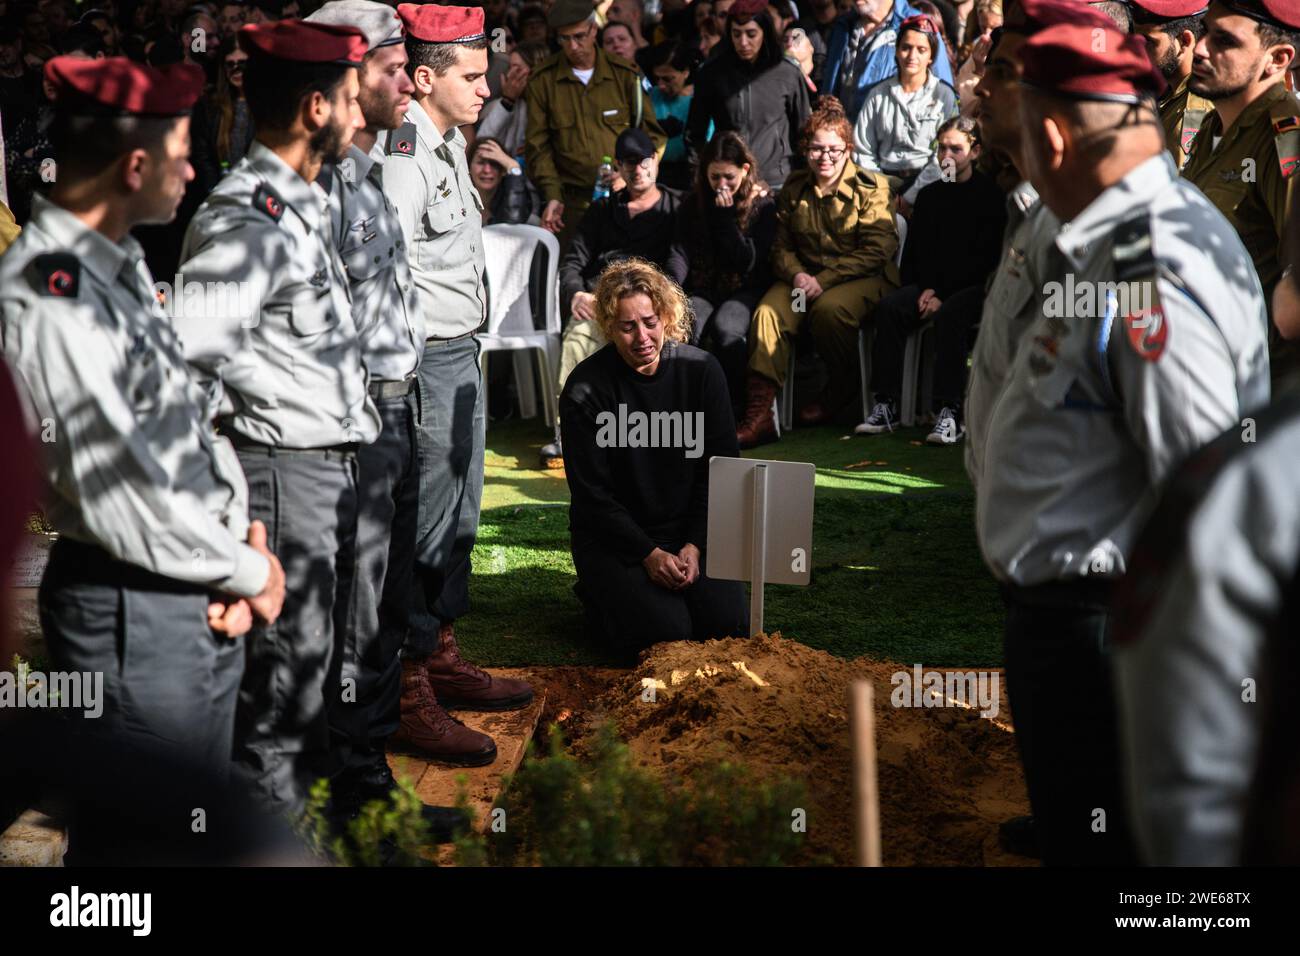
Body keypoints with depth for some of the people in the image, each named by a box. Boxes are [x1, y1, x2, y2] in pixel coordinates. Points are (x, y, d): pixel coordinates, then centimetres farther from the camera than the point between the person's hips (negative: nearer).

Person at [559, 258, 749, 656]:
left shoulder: (700, 370, -4)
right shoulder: (586, 389, -13)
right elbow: (591, 493, -11)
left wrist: (694, 545, -10)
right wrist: (649, 555, -18)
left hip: (689, 531, 3)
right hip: (613, 537, -3)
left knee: (729, 622, -17)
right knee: (666, 630, -22)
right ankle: (600, 597, 9)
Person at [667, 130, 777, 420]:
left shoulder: (764, 204, -1)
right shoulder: (694, 203, 10)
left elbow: (748, 262, -9)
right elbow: (680, 251, 1)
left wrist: (726, 216, -14)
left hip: (745, 290, -3)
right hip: (704, 289, 3)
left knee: (725, 328, -35)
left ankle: (736, 405, -19)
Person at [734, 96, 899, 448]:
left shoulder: (871, 188, -2)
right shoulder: (793, 189, 13)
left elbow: (876, 250, -11)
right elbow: (781, 245, 12)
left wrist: (823, 280, -19)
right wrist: (797, 275, -13)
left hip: (864, 277, -4)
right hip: (806, 277, 4)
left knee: (829, 308, -37)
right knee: (768, 311, -27)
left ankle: (841, 390, -7)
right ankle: (758, 415, -32)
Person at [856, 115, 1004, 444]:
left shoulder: (989, 196, 0)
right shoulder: (929, 195, 17)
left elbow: (986, 260, -7)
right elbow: (913, 253, 17)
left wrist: (942, 296, -15)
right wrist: (926, 289, -4)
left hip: (973, 286, -5)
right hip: (931, 285, 5)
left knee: (949, 315, -37)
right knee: (889, 307, -24)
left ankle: (950, 413, -39)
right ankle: (885, 406, -29)